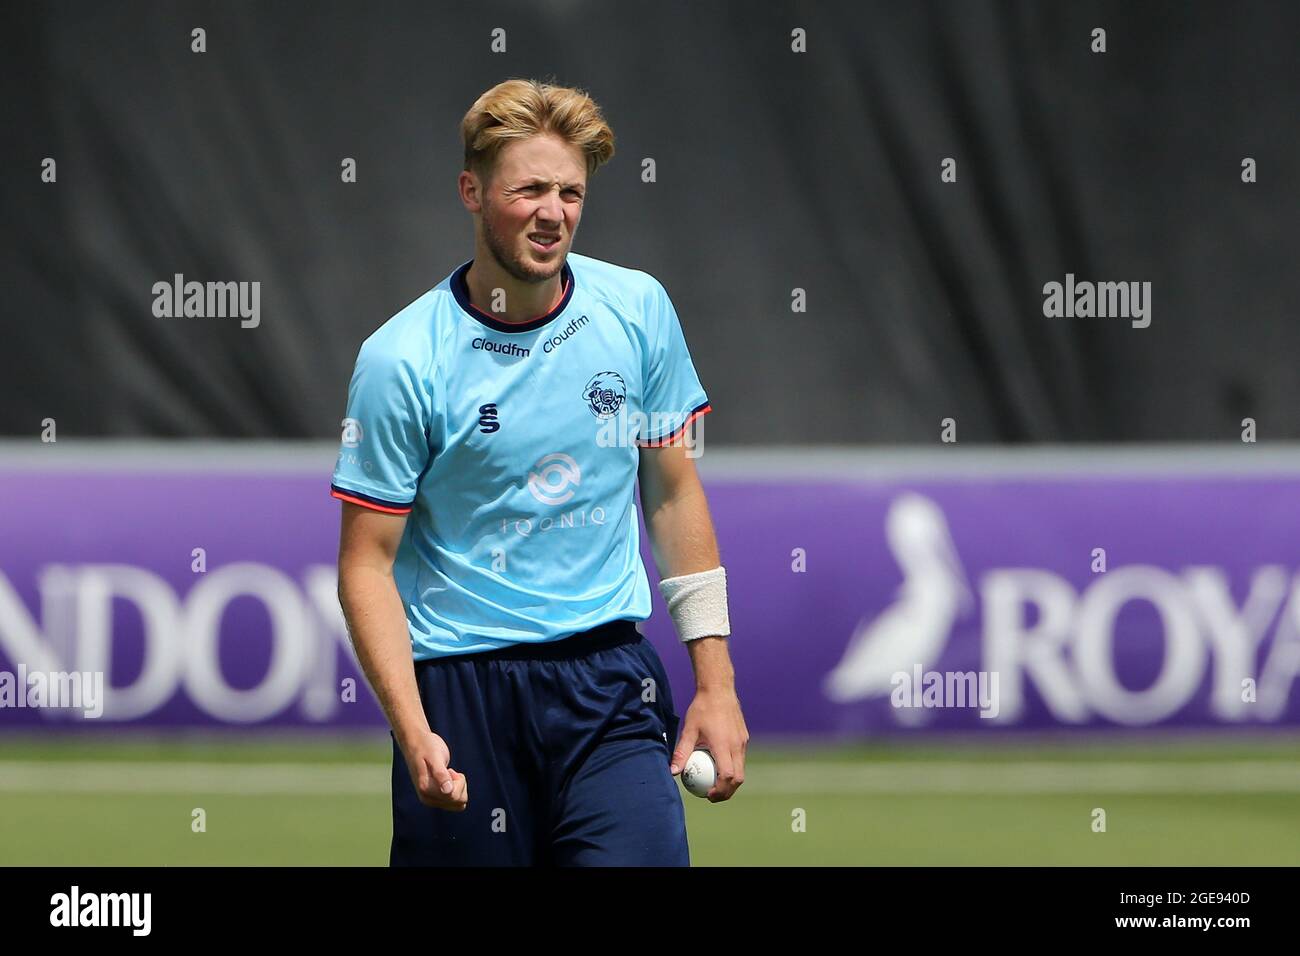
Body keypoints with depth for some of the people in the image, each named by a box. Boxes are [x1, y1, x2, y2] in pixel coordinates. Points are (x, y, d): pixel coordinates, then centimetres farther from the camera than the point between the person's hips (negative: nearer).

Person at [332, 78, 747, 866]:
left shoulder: (638, 309, 2)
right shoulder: (402, 361, -8)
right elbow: (367, 565, -6)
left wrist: (715, 682, 7)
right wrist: (414, 732, -19)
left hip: (610, 682, 2)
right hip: (462, 692, -2)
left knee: (643, 857, -17)